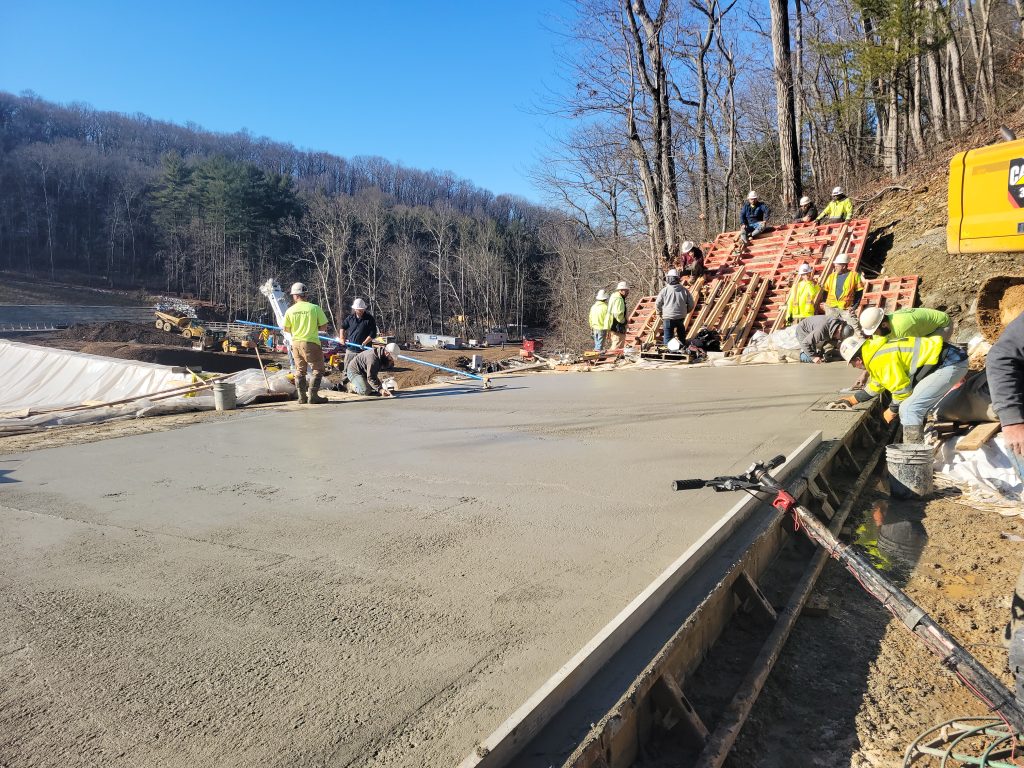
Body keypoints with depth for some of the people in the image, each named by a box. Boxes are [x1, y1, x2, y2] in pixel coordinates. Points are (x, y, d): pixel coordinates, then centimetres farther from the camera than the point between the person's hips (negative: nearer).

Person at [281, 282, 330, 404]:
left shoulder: (290, 310, -2)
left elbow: (286, 329, 5)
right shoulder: (314, 308, -10)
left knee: (300, 370, 15)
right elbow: (323, 327, -7)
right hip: (311, 343, -4)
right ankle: (313, 395, -2)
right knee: (318, 369, 6)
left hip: (296, 343, 4)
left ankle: (301, 396, 15)